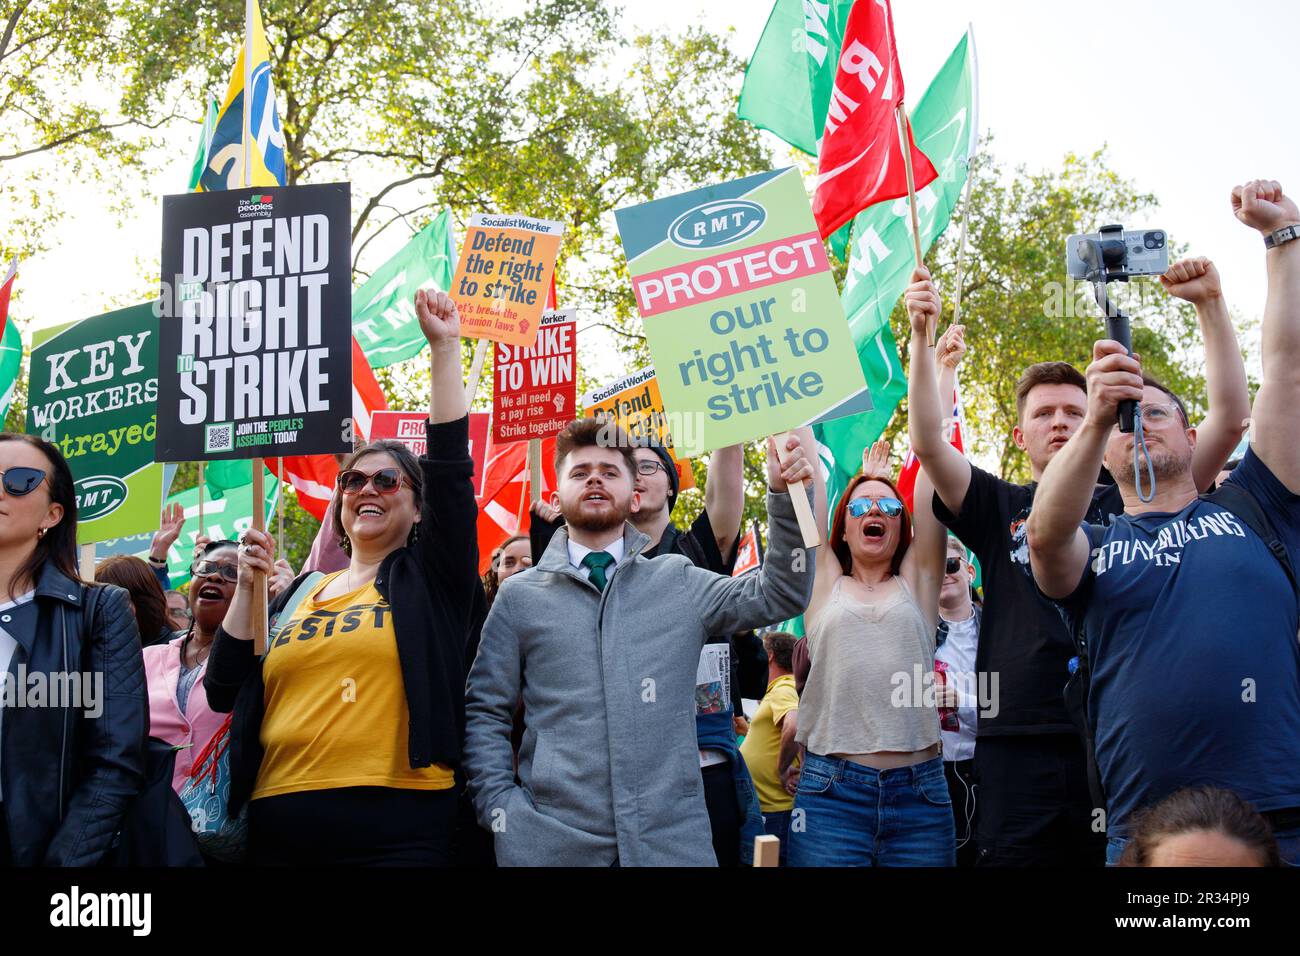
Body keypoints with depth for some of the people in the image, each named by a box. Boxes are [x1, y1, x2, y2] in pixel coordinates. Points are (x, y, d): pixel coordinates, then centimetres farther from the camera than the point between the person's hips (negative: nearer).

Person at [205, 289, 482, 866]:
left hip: (395, 826, -4)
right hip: (278, 824, 4)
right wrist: (248, 588, 5)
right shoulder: (298, 594, 18)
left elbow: (451, 464, -4)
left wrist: (444, 348, -6)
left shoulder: (430, 580, 7)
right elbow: (225, 692, 12)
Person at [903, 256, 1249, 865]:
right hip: (1021, 748, 0)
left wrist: (1210, 305, 2)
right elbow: (928, 444, -1)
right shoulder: (999, 509, 14)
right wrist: (921, 336, -10)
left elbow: (1229, 418, 8)